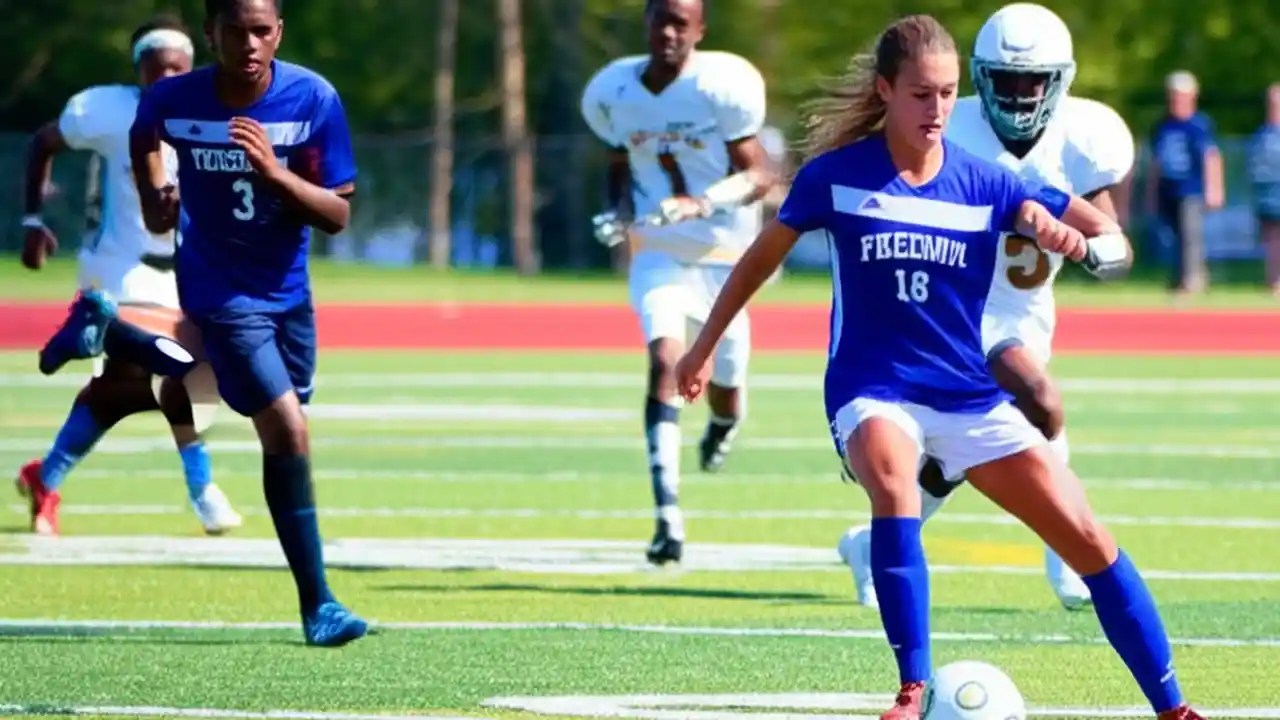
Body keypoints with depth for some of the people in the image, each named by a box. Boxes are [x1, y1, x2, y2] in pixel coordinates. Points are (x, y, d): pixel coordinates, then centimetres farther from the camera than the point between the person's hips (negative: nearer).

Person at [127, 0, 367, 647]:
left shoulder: (315, 99, -13)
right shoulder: (174, 100, -13)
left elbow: (338, 214, -13)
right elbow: (142, 138, 14)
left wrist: (272, 170, -27)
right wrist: (153, 200, 9)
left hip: (289, 291, 5)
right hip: (221, 292, -5)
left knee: (286, 434, 15)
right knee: (288, 430, -15)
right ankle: (317, 605, -16)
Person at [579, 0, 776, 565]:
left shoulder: (721, 86, -16)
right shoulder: (615, 92, -3)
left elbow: (759, 175, -14)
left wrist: (704, 204, -31)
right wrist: (618, 212, -7)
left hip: (723, 254, -1)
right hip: (658, 253, 1)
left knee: (725, 384, 12)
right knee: (666, 360, -22)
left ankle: (722, 426, 54)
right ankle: (667, 515, -28)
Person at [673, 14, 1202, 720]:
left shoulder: (985, 183, -3)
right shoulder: (835, 175, -6)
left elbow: (1110, 238, -2)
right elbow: (763, 255, 10)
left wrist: (1077, 240, -26)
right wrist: (703, 346, 18)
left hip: (969, 395, 3)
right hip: (872, 390, -3)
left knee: (1085, 538, -4)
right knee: (893, 483, -37)